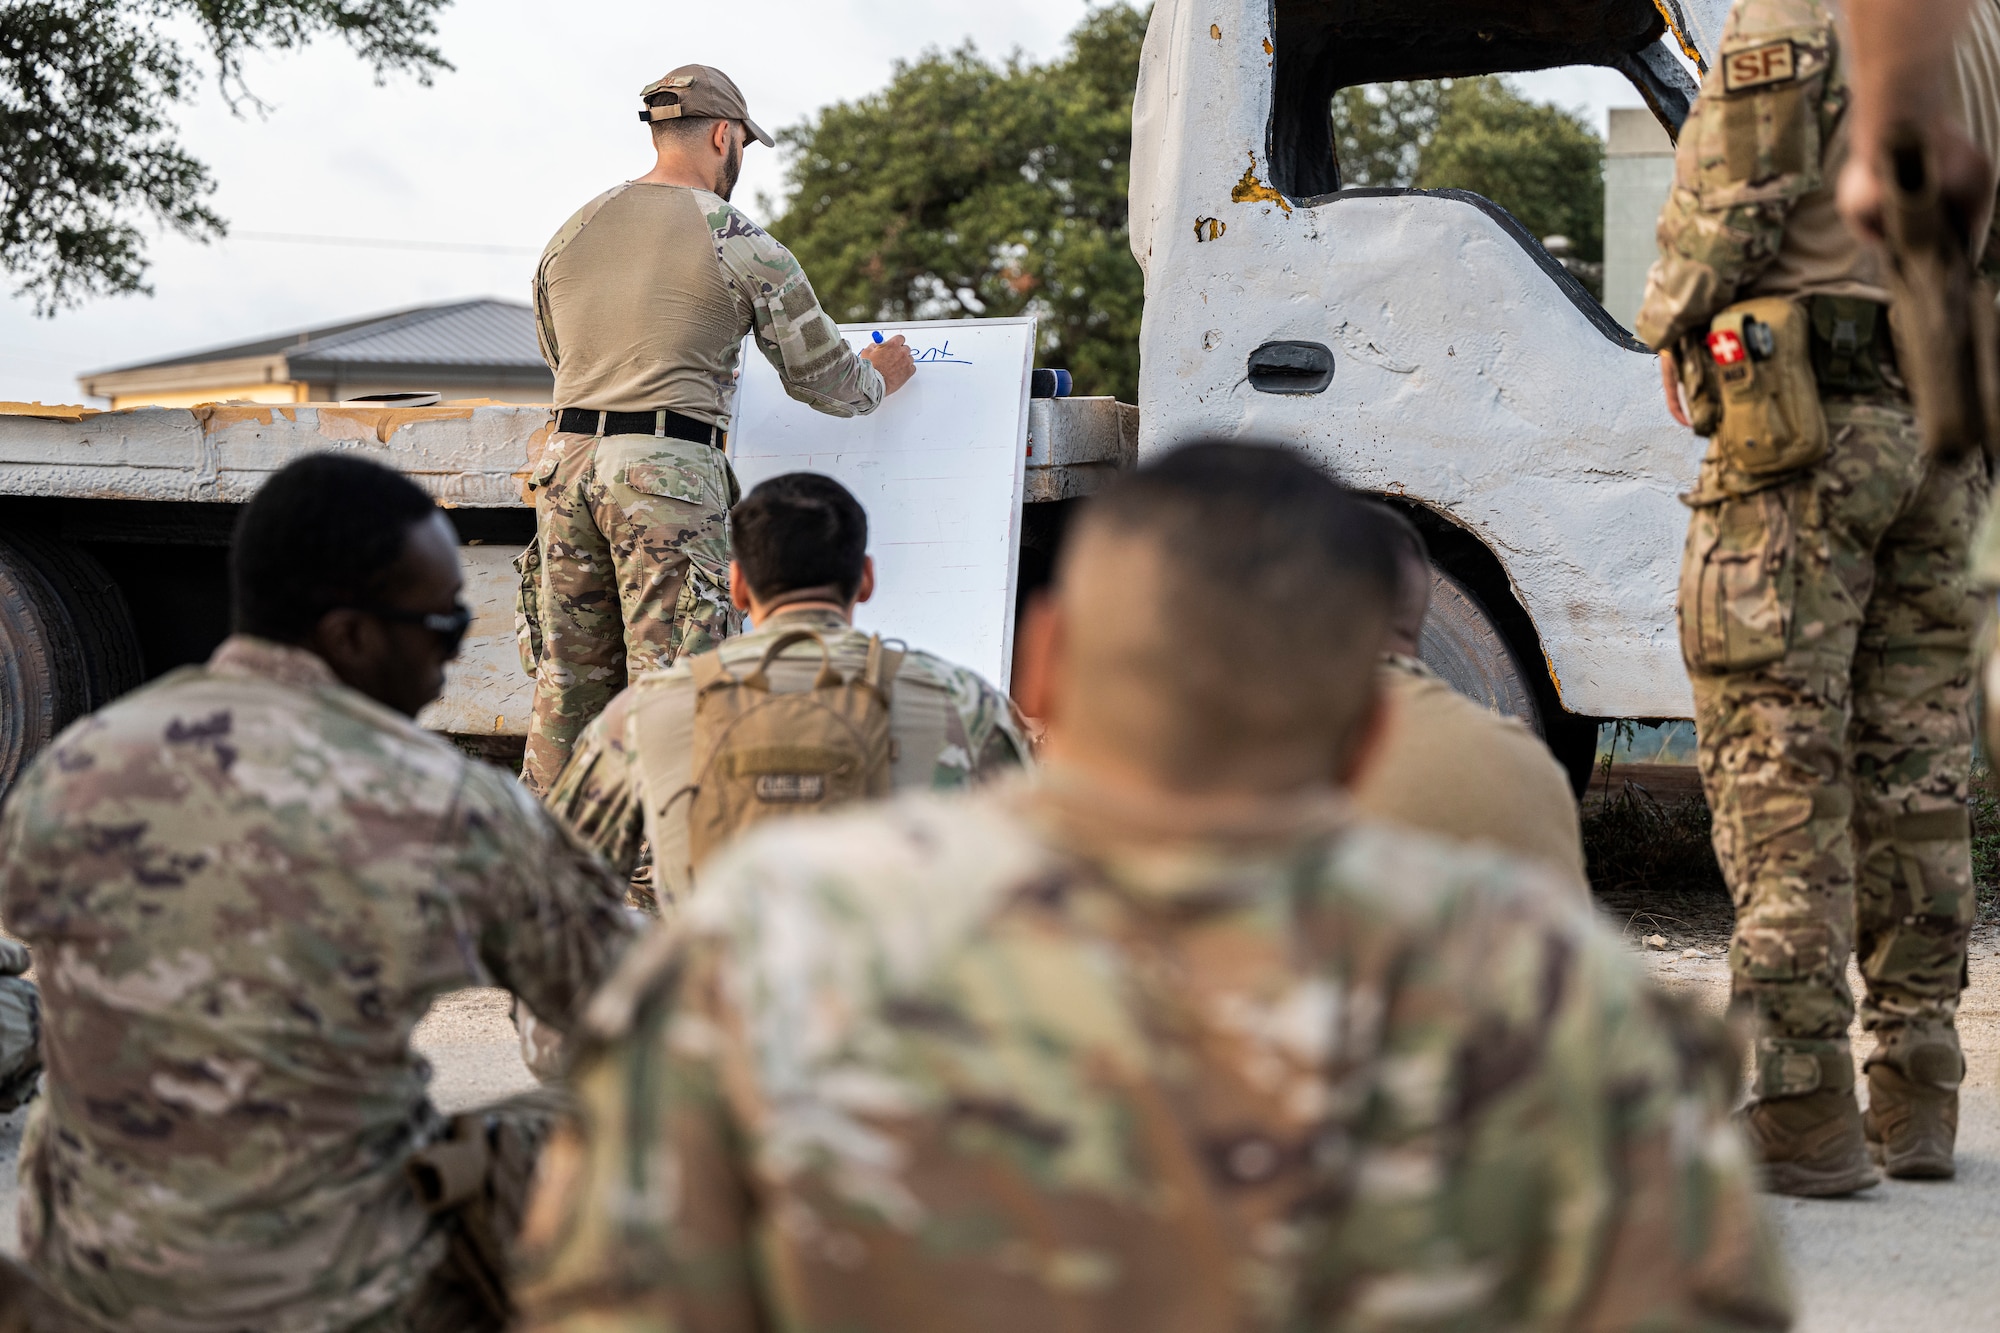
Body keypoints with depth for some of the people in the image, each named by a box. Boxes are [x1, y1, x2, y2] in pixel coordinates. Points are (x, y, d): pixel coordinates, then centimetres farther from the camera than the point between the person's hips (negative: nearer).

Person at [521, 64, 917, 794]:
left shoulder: (573, 231, 14)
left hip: (568, 460, 6)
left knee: (566, 686, 10)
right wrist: (879, 380, 27)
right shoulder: (742, 244, -2)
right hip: (671, 472, -6)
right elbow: (824, 378, 5)